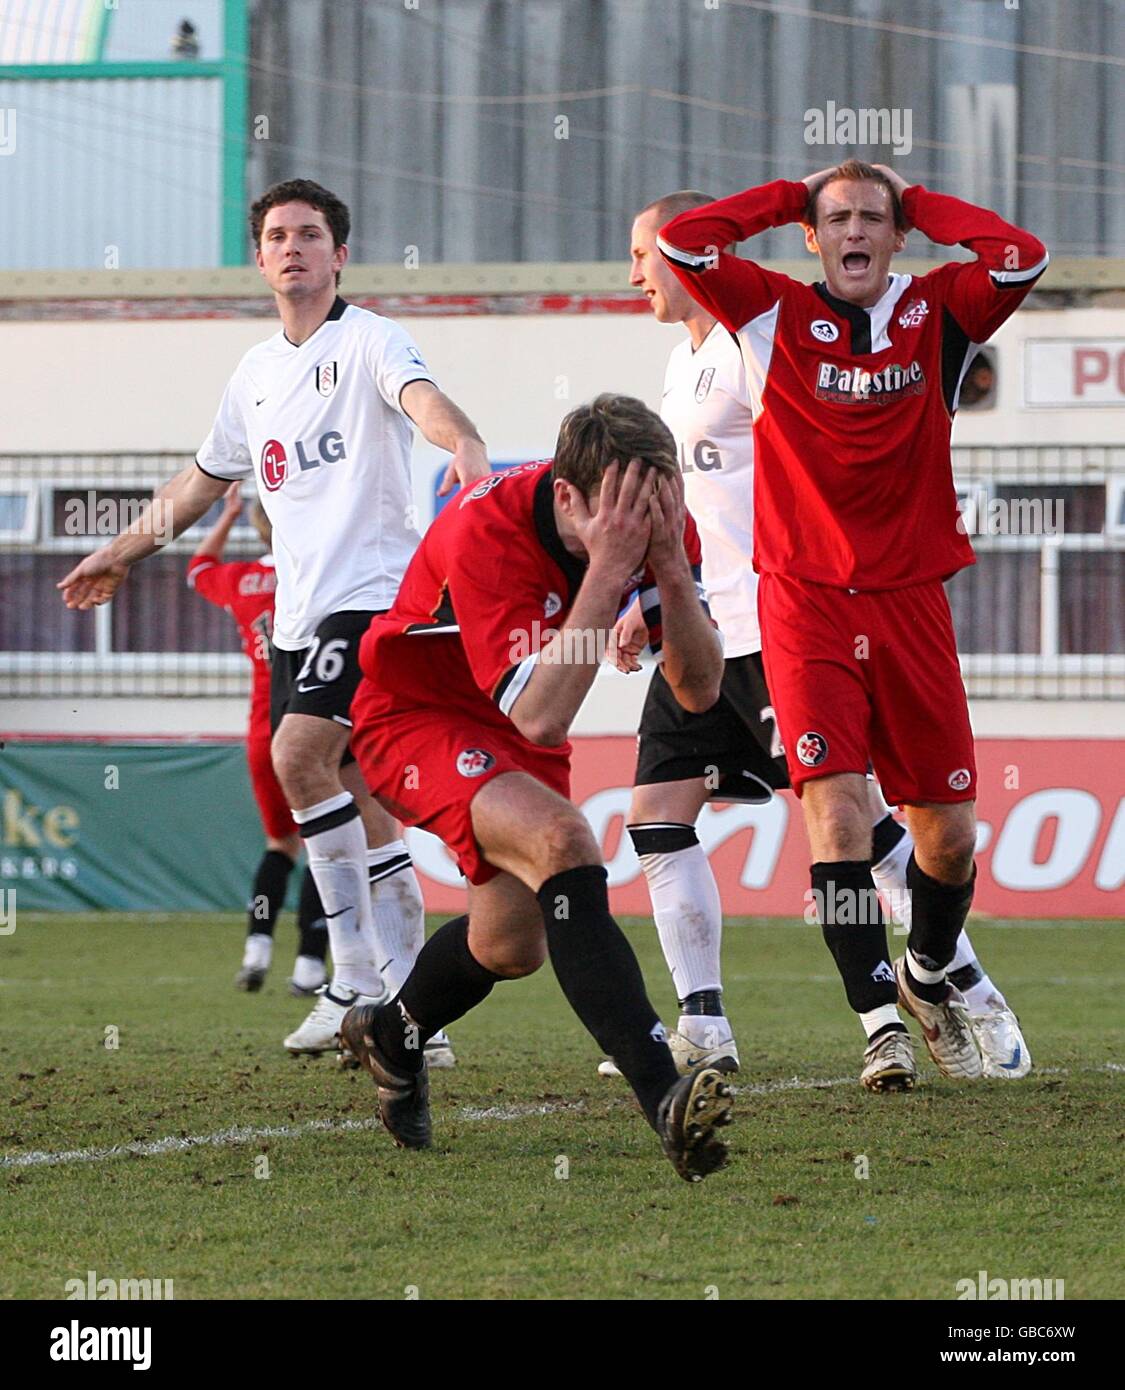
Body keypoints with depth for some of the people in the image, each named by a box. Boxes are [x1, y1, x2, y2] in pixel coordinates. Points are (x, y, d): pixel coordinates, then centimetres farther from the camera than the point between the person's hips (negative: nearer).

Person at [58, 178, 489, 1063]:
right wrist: (125, 551, 39)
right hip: (301, 613, 7)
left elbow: (420, 395, -26)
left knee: (298, 755, -21)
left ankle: (358, 977, -14)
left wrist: (465, 443, -48)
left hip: (376, 592, -7)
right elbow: (209, 475, 32)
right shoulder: (256, 373, 17)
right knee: (361, 802, 5)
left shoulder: (367, 341, -4)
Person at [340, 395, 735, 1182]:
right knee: (560, 843, -33)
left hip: (517, 720, 7)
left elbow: (699, 689, -20)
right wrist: (606, 568, -47)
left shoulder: (657, 521, -18)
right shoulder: (488, 530, -36)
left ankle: (390, 1036, 51)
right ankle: (663, 1096, -42)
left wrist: (667, 563, -36)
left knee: (514, 945, 17)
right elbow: (539, 718, -42)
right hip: (415, 713, -7)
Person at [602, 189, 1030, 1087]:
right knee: (657, 813, 2)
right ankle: (703, 1026, 6)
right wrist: (648, 603, 26)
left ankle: (977, 1001, 2)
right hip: (702, 633, 9)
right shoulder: (684, 362, 18)